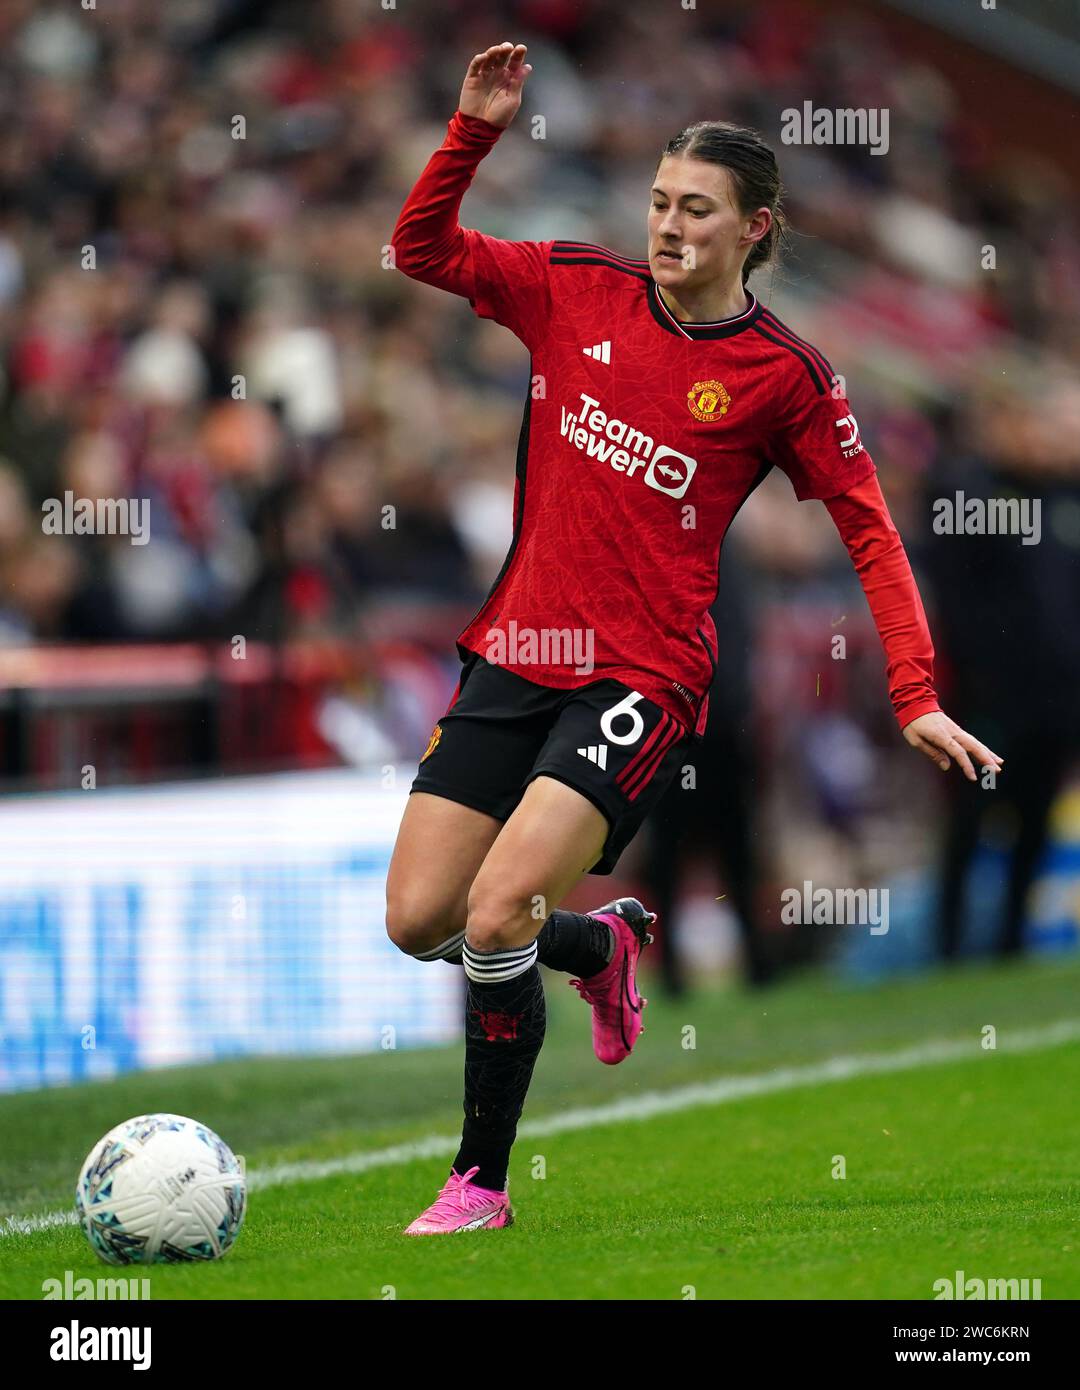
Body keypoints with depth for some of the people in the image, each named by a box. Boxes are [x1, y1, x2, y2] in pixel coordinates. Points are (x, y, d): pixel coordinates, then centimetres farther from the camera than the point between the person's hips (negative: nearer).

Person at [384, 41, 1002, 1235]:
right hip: (516, 649, 5)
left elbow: (869, 531, -1)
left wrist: (916, 698, -10)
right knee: (417, 921, 2)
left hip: (643, 677, -5)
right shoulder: (577, 293, 4)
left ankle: (481, 1183, -2)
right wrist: (475, 129, -7)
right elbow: (422, 248, 9)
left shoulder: (782, 375, -5)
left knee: (498, 917, -20)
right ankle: (605, 943, 34)